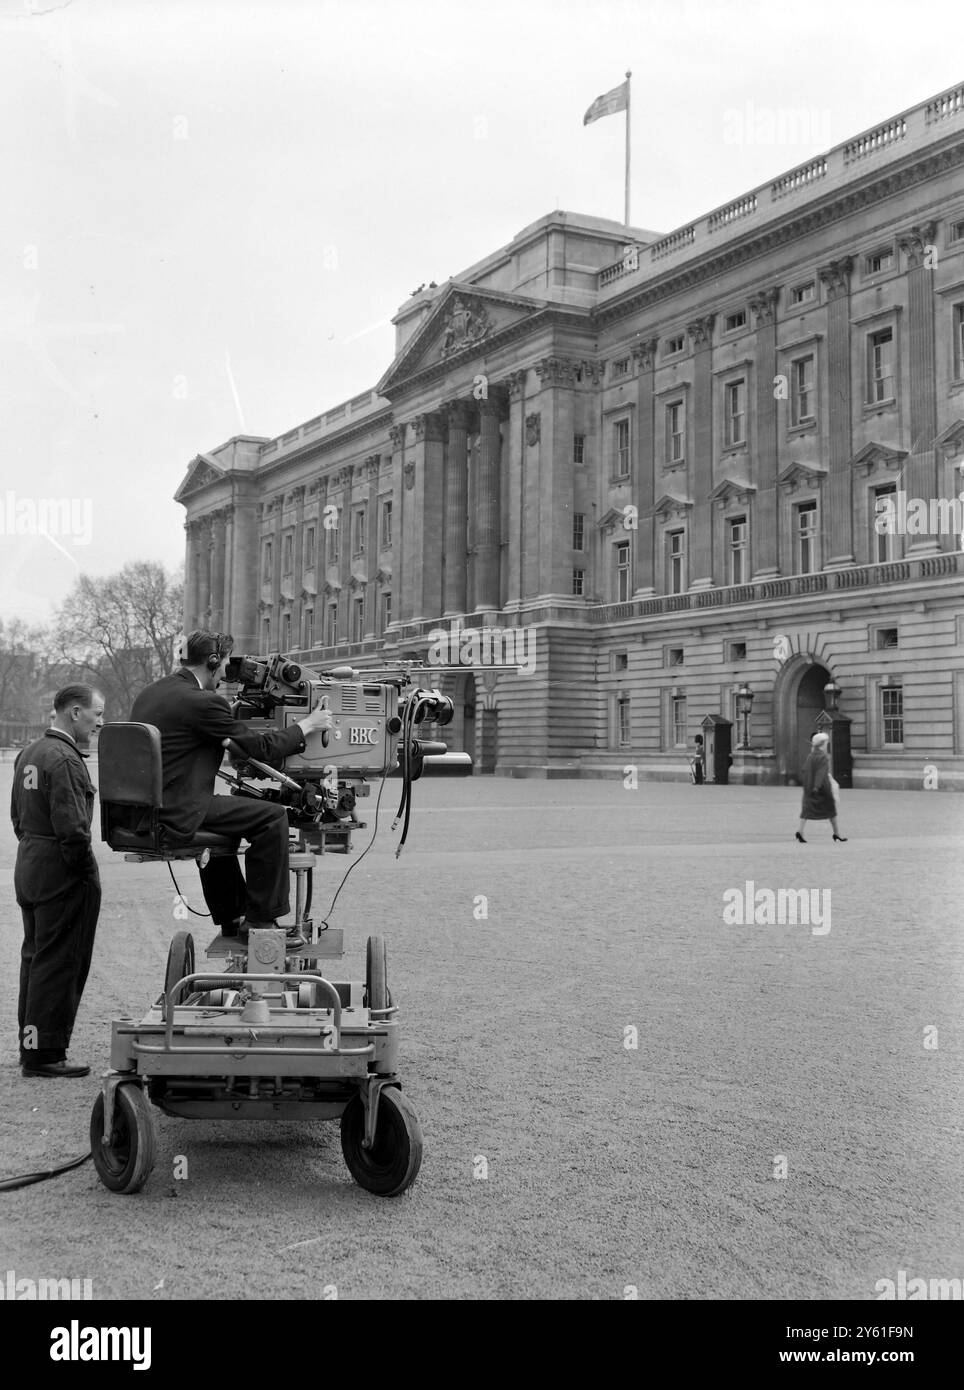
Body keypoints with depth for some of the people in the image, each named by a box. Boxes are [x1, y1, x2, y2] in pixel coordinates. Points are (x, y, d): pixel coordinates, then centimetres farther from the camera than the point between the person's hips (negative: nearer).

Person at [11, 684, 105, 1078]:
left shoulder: (29, 753, 13)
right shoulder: (64, 759, -19)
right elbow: (71, 827, -24)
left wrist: (33, 848, 18)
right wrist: (85, 871, -14)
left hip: (28, 866, 10)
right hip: (62, 873, -10)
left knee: (35, 957, 17)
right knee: (58, 964, -2)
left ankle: (31, 1044, 27)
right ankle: (45, 1055, 3)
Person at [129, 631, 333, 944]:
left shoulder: (149, 694, 14)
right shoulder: (202, 701, -14)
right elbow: (262, 748, -9)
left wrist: (223, 745, 35)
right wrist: (307, 724, 4)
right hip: (175, 816, -10)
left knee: (218, 815, 35)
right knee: (273, 815, -6)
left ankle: (231, 918, 38)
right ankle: (260, 919, 1)